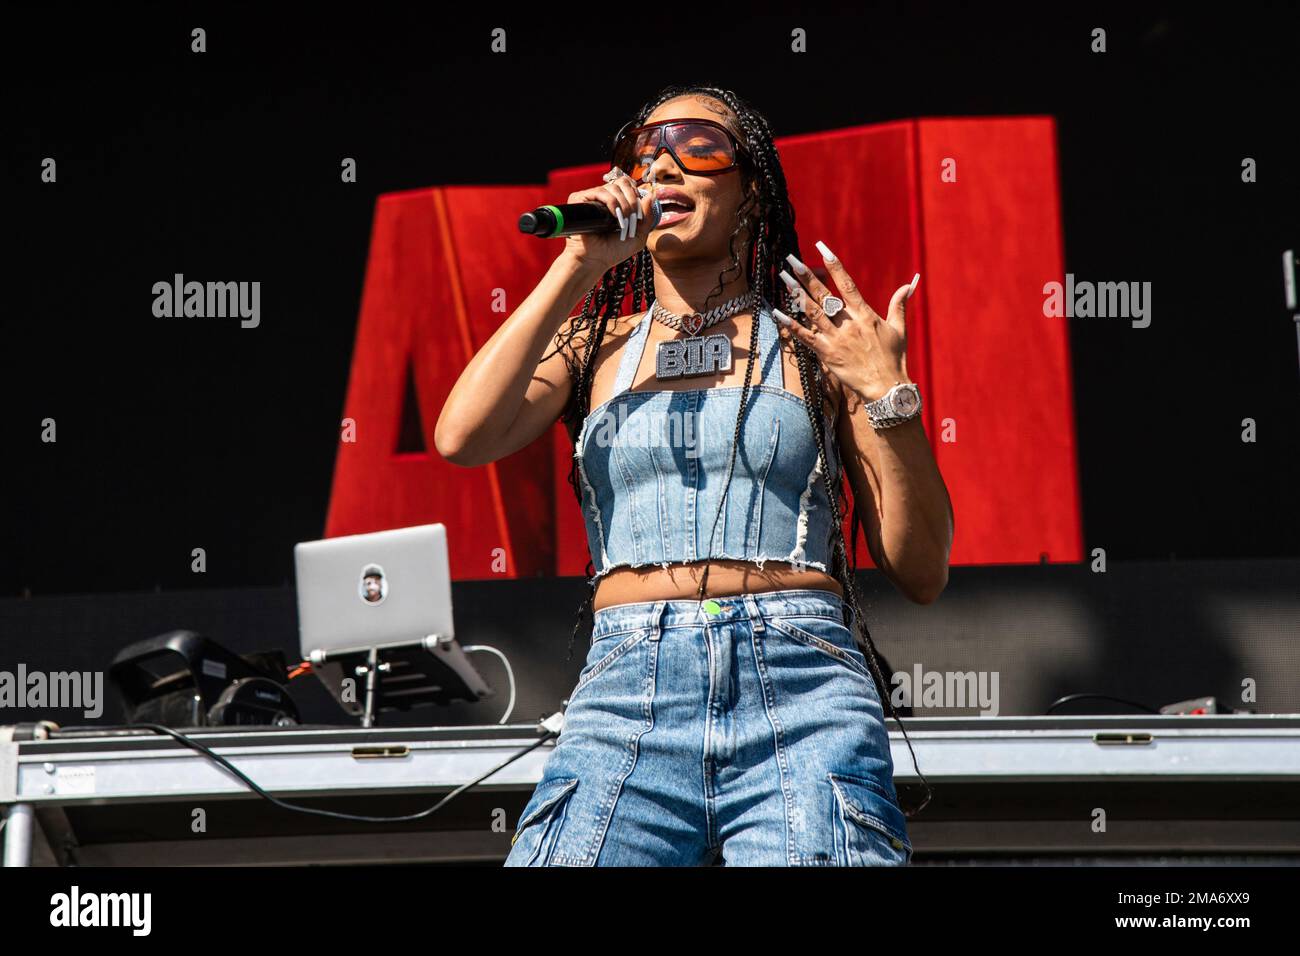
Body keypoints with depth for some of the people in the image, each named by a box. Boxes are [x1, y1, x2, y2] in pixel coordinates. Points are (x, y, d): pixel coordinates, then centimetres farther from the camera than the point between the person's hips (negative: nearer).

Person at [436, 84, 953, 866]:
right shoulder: (597, 346, 18)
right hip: (627, 705, 1)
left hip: (804, 693, -1)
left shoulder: (821, 342, 13)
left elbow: (923, 574, 9)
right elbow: (462, 438, -2)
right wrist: (577, 268, 1)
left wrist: (888, 395, -4)